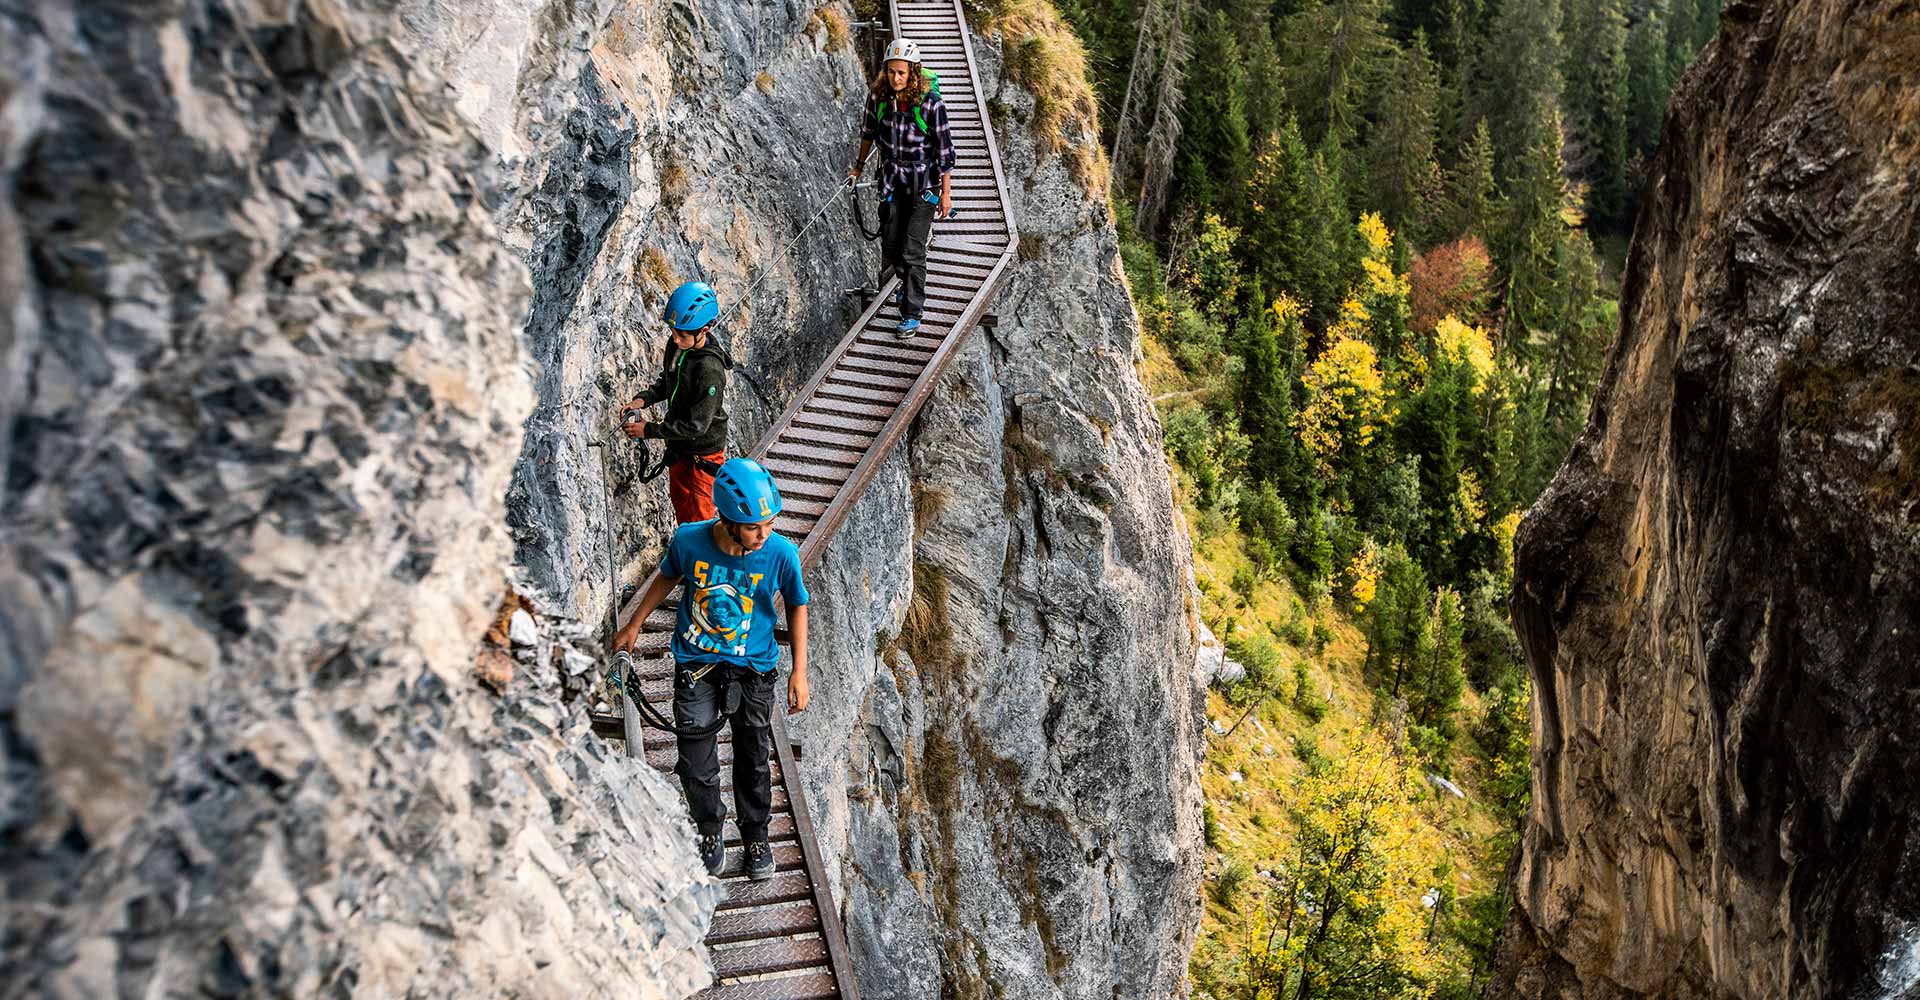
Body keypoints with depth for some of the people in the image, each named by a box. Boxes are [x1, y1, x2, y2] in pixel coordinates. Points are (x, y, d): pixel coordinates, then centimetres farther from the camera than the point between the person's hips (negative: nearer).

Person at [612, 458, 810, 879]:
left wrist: (799, 671, -4)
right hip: (695, 664, 0)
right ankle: (709, 832, 31)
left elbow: (797, 606, -3)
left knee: (753, 761, 12)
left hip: (752, 669, 0)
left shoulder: (781, 554, -22)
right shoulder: (689, 541, -20)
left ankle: (755, 837, 35)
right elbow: (667, 578, 3)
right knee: (696, 765, 3)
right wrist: (634, 625, 14)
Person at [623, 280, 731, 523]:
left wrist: (650, 429, -23)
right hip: (678, 446, 8)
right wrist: (643, 399, -7)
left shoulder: (709, 369, -33)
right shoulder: (676, 344, -9)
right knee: (680, 503, 28)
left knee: (698, 519, 7)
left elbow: (697, 425, -29)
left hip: (703, 453, -8)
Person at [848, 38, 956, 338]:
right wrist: (859, 166, 23)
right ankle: (910, 285, 43)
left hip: (924, 183, -5)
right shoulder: (878, 96, -8)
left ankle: (912, 313, 3)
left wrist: (946, 193, -11)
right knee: (890, 245, 13)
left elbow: (945, 150, -13)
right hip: (892, 180, 5)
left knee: (912, 251, -9)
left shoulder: (930, 104, -21)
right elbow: (869, 131, 12)